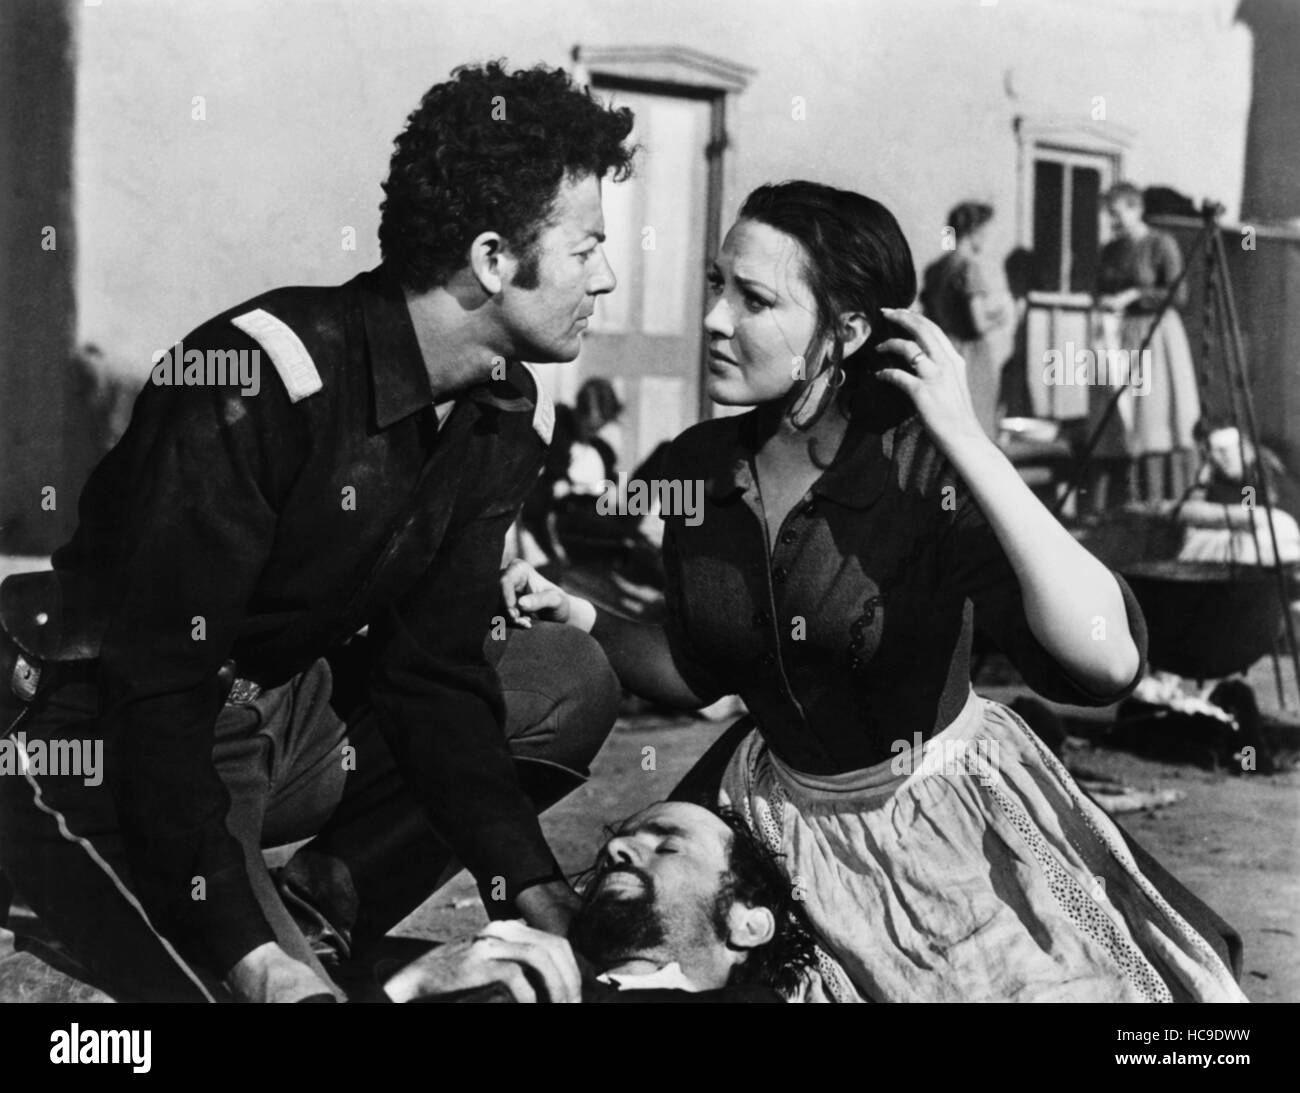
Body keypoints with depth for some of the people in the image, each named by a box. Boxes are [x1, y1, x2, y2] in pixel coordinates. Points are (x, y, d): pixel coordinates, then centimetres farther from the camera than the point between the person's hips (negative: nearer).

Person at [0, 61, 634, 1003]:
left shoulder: (508, 416, -2)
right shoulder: (261, 376, -26)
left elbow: (434, 669, 0)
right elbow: (158, 685, -27)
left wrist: (533, 891, -9)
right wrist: (249, 954, -32)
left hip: (284, 724, 8)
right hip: (100, 747, -8)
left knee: (572, 686, 1)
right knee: (273, 985, -28)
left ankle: (314, 907, 0)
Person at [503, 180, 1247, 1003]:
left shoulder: (922, 469, -23)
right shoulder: (702, 463, -7)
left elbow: (1108, 662, -36)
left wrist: (968, 443, -36)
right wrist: (578, 618, -10)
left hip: (947, 822, -4)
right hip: (783, 815, 4)